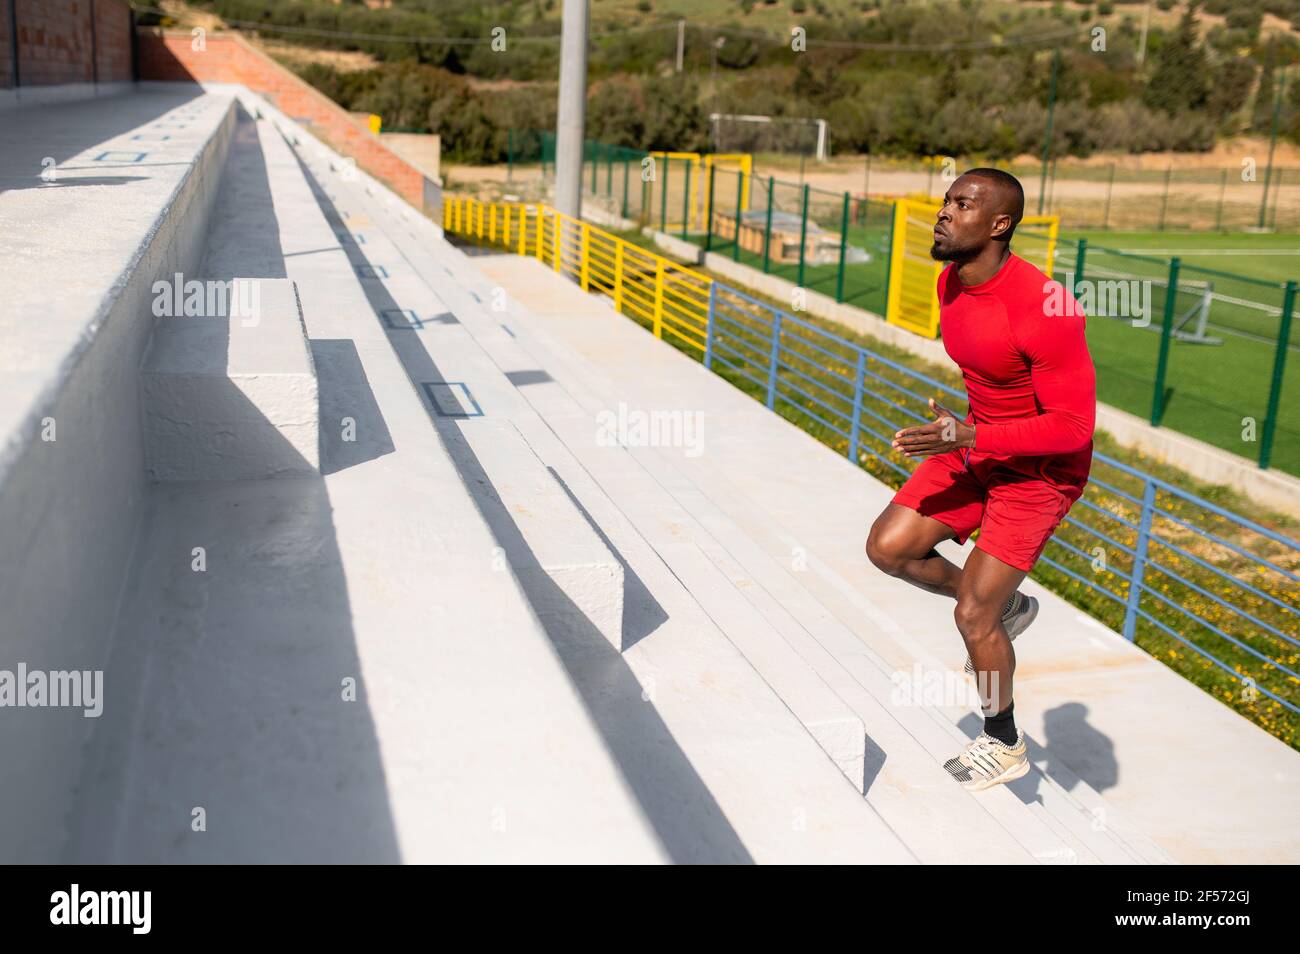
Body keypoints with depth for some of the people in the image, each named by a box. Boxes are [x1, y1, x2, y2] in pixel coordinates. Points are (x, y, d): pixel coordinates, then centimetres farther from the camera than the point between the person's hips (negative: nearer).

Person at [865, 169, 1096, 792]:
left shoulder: (1043, 308, -30)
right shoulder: (950, 283, -3)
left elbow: (1074, 428, -27)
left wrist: (971, 437, -32)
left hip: (1041, 471, -8)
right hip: (976, 445, 8)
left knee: (972, 616, -3)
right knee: (888, 547, -1)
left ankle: (1004, 746, 24)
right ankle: (1005, 607, 24)